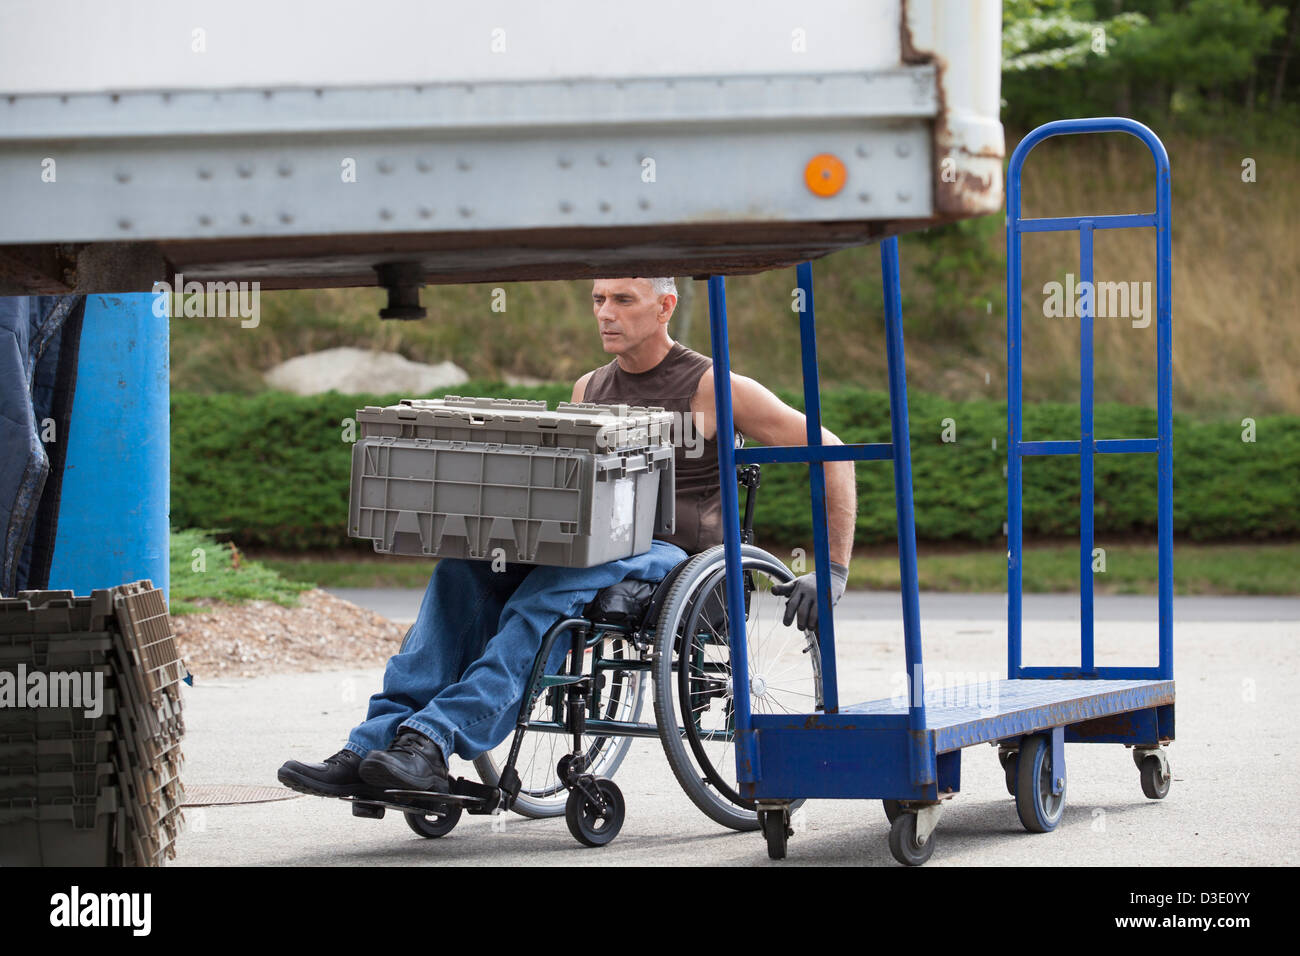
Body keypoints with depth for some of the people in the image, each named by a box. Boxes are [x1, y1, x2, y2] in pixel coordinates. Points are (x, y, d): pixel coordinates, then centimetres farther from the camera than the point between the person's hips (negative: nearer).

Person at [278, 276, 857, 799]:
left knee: (547, 598, -36)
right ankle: (379, 742, -36)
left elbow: (830, 451, -1)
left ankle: (432, 742, -49)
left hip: (669, 559, -6)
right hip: (593, 551, 6)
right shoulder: (588, 389, 19)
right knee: (462, 570, -23)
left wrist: (833, 569, -6)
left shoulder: (712, 388, 0)